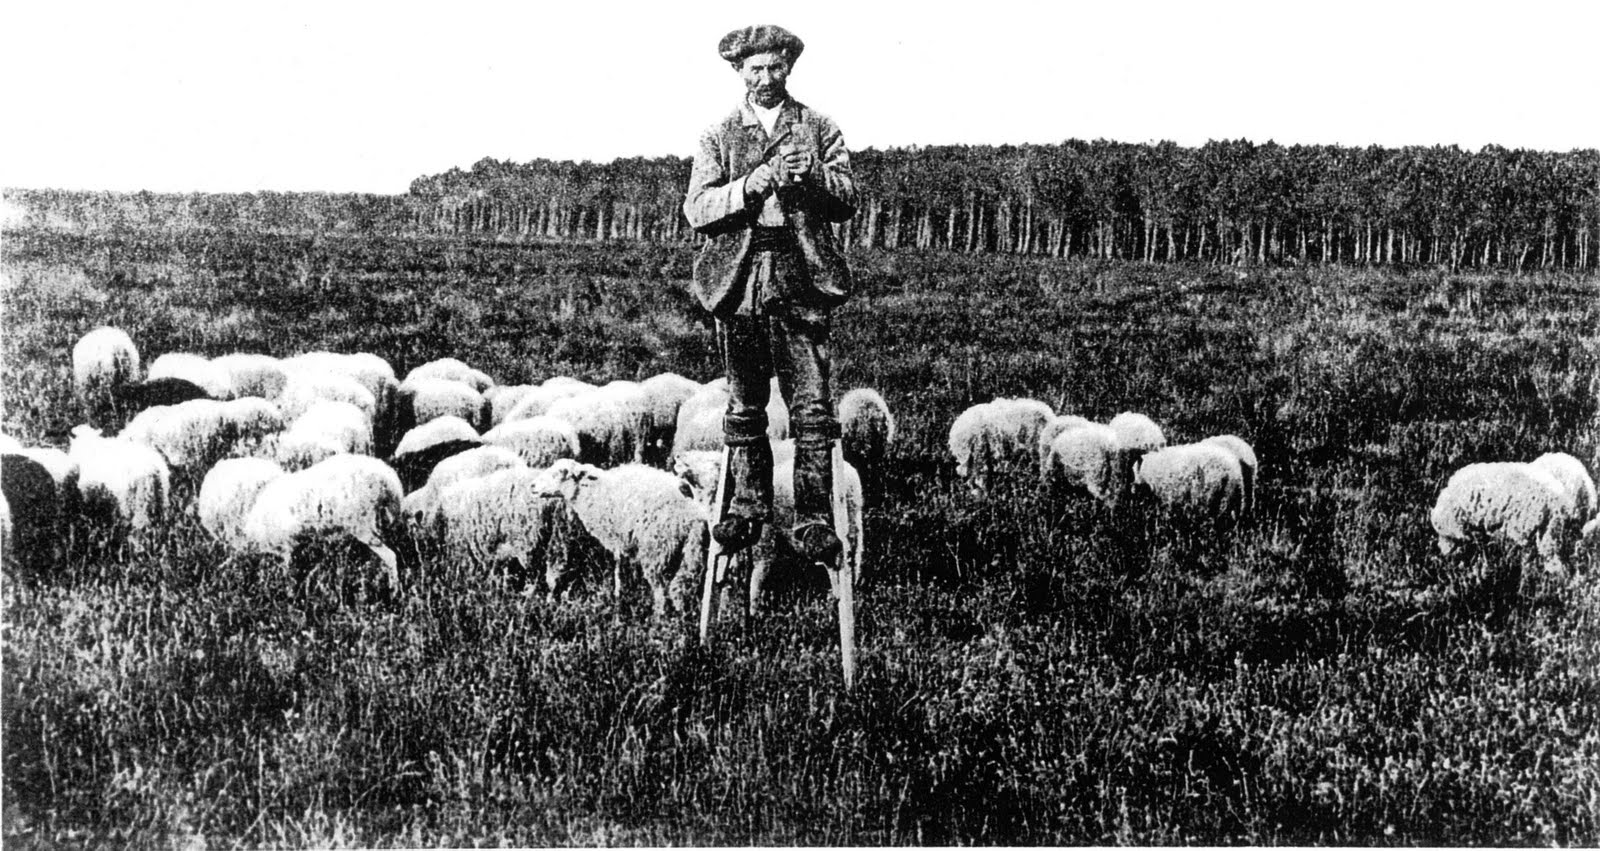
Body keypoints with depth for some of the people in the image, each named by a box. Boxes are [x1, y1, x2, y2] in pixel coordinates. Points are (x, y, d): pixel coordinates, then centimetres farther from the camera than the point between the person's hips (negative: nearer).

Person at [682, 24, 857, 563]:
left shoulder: (820, 130, 11)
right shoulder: (719, 137, 12)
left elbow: (847, 203, 3)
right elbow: (696, 209, 0)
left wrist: (814, 175, -16)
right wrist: (753, 183, -13)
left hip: (800, 281, -1)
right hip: (740, 281, 1)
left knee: (812, 409, -8)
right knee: (744, 409, 6)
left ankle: (813, 520, -5)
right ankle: (748, 509, 18)